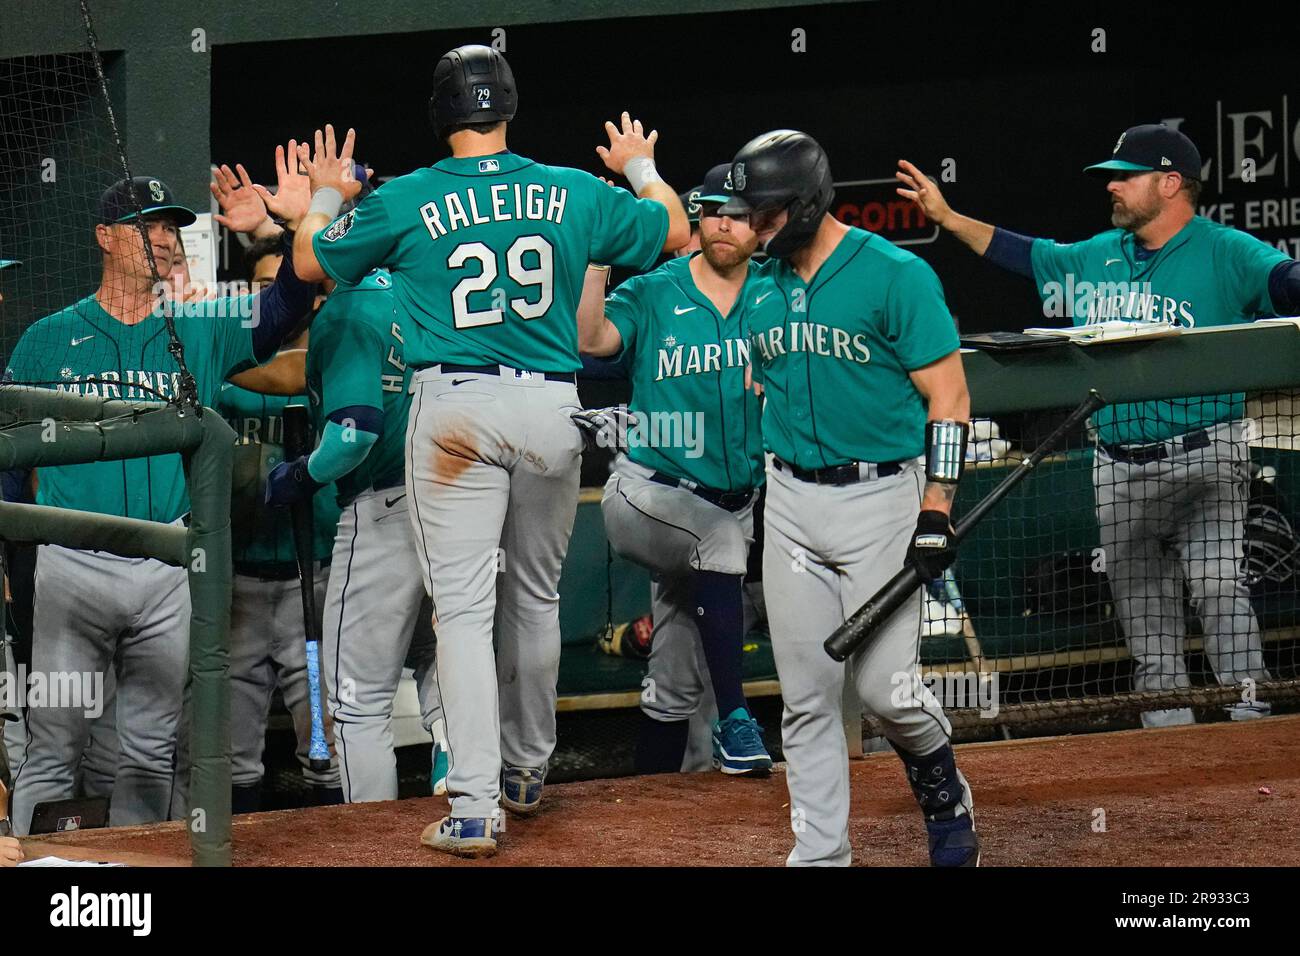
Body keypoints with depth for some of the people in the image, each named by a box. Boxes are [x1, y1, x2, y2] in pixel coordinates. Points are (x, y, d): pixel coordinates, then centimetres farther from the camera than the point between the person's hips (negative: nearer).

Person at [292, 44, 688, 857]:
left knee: (463, 606, -5)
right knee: (535, 598, 19)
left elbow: (311, 263, 14)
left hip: (456, 406, -3)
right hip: (551, 406, 3)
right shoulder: (577, 195, 4)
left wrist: (326, 198, 35)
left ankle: (475, 809, -13)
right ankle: (526, 772, 33)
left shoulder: (404, 201, -2)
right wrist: (641, 169, 41)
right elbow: (675, 231, 21)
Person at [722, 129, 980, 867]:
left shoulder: (895, 276, -11)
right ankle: (820, 853, 9)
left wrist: (936, 511, -16)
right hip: (792, 503, 6)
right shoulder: (766, 289, 8)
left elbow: (950, 398, -10)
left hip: (881, 496, -6)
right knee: (807, 695, 4)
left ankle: (945, 797, 18)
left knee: (886, 687, -10)